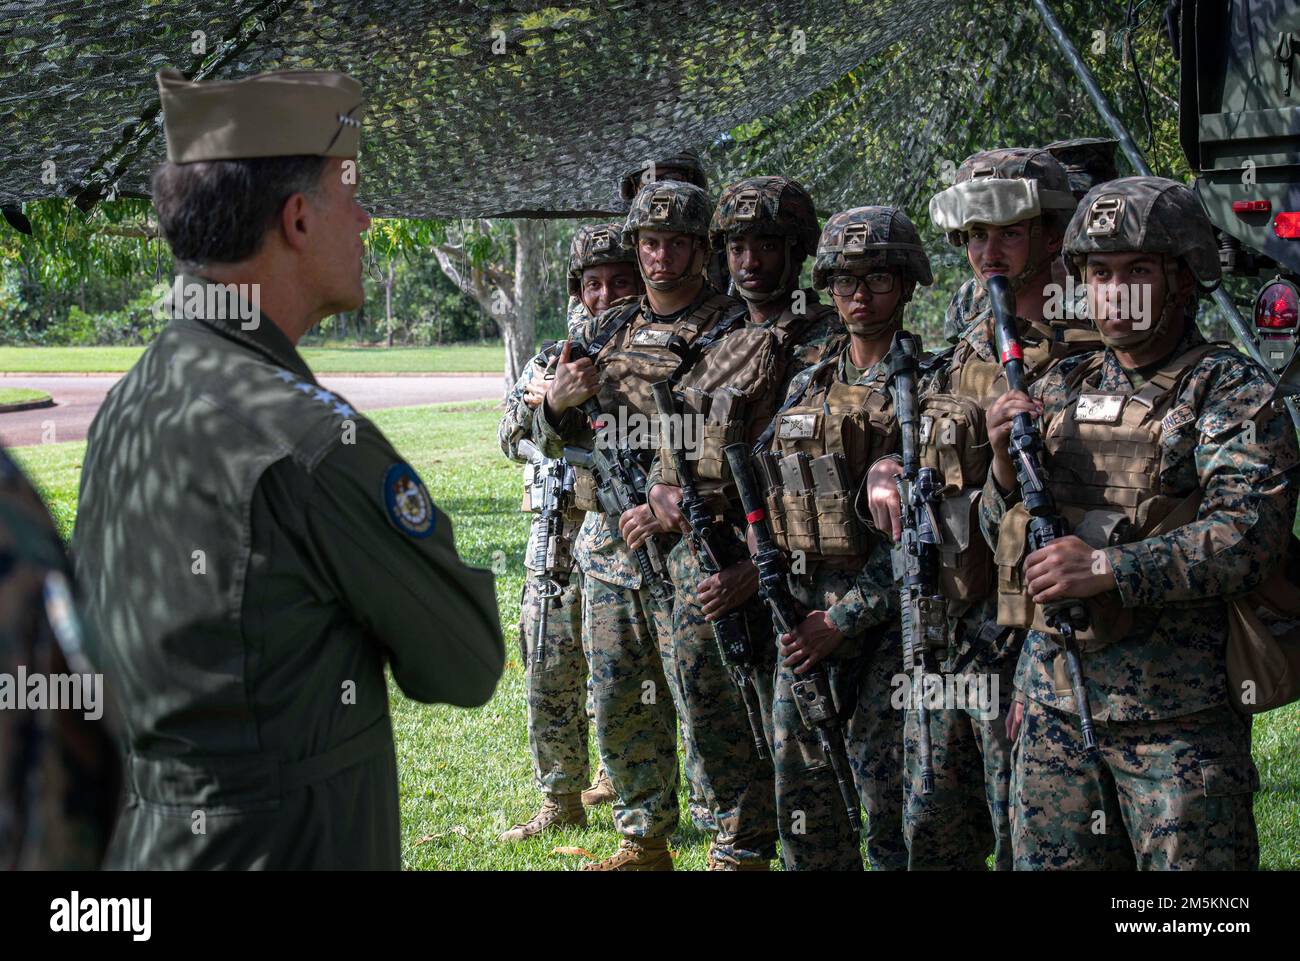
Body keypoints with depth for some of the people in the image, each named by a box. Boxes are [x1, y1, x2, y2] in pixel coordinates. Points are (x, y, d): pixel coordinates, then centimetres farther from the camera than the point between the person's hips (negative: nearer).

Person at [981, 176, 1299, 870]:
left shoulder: (1230, 390, -4)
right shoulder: (1059, 390, 13)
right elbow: (1000, 538, 18)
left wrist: (1110, 567, -25)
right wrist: (1006, 468, -3)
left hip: (1177, 720, -5)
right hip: (1055, 706, 5)